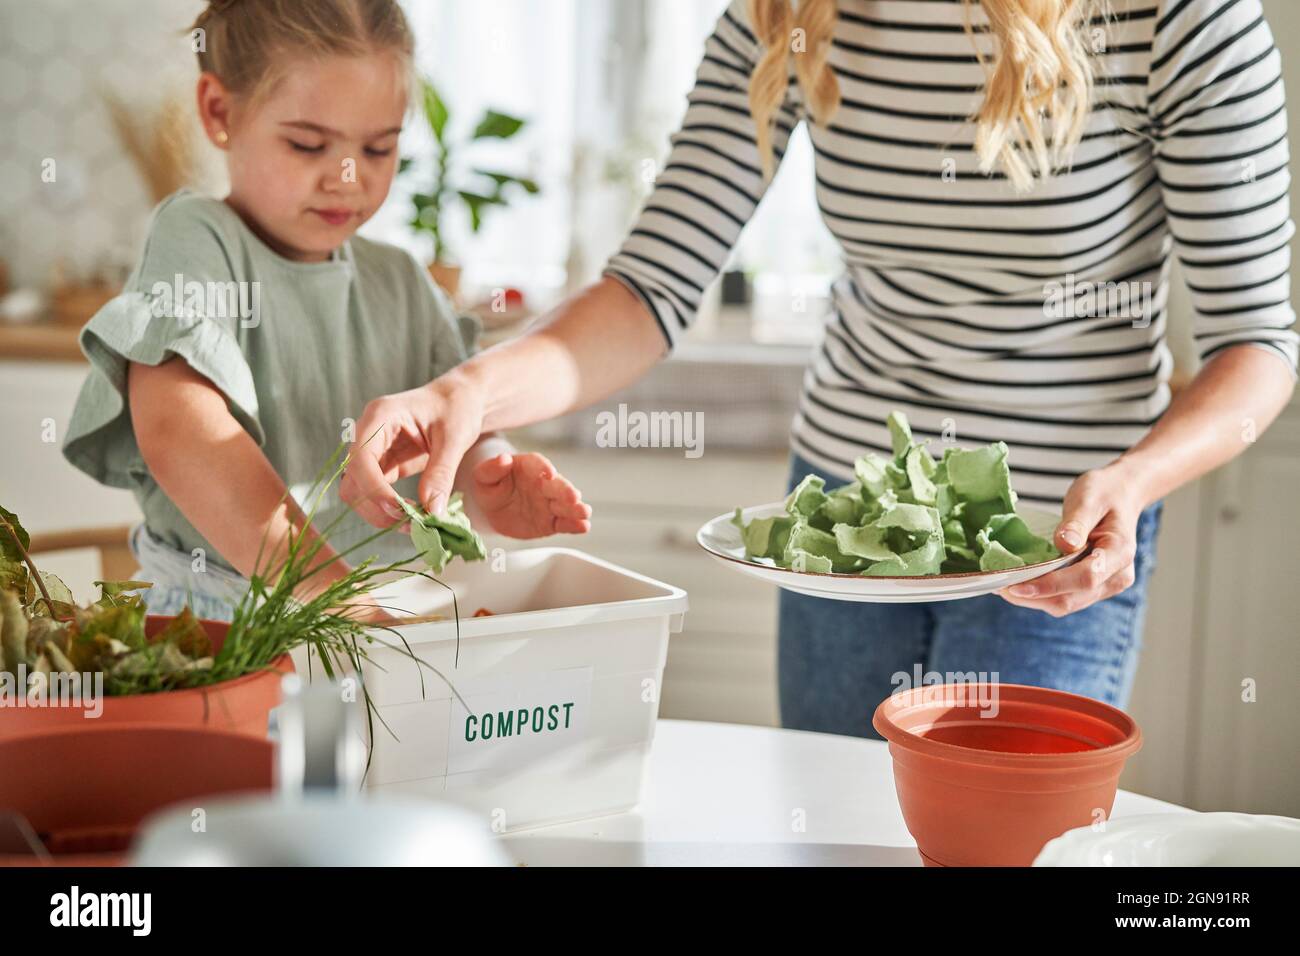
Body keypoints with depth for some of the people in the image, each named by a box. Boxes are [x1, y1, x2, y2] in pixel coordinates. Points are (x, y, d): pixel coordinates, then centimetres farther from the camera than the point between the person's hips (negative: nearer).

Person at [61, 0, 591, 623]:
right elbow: (179, 432, -21)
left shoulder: (400, 285, 14)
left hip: (388, 614, 4)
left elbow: (462, 434, 8)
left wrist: (492, 494, -17)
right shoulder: (195, 240, -5)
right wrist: (328, 587, -30)